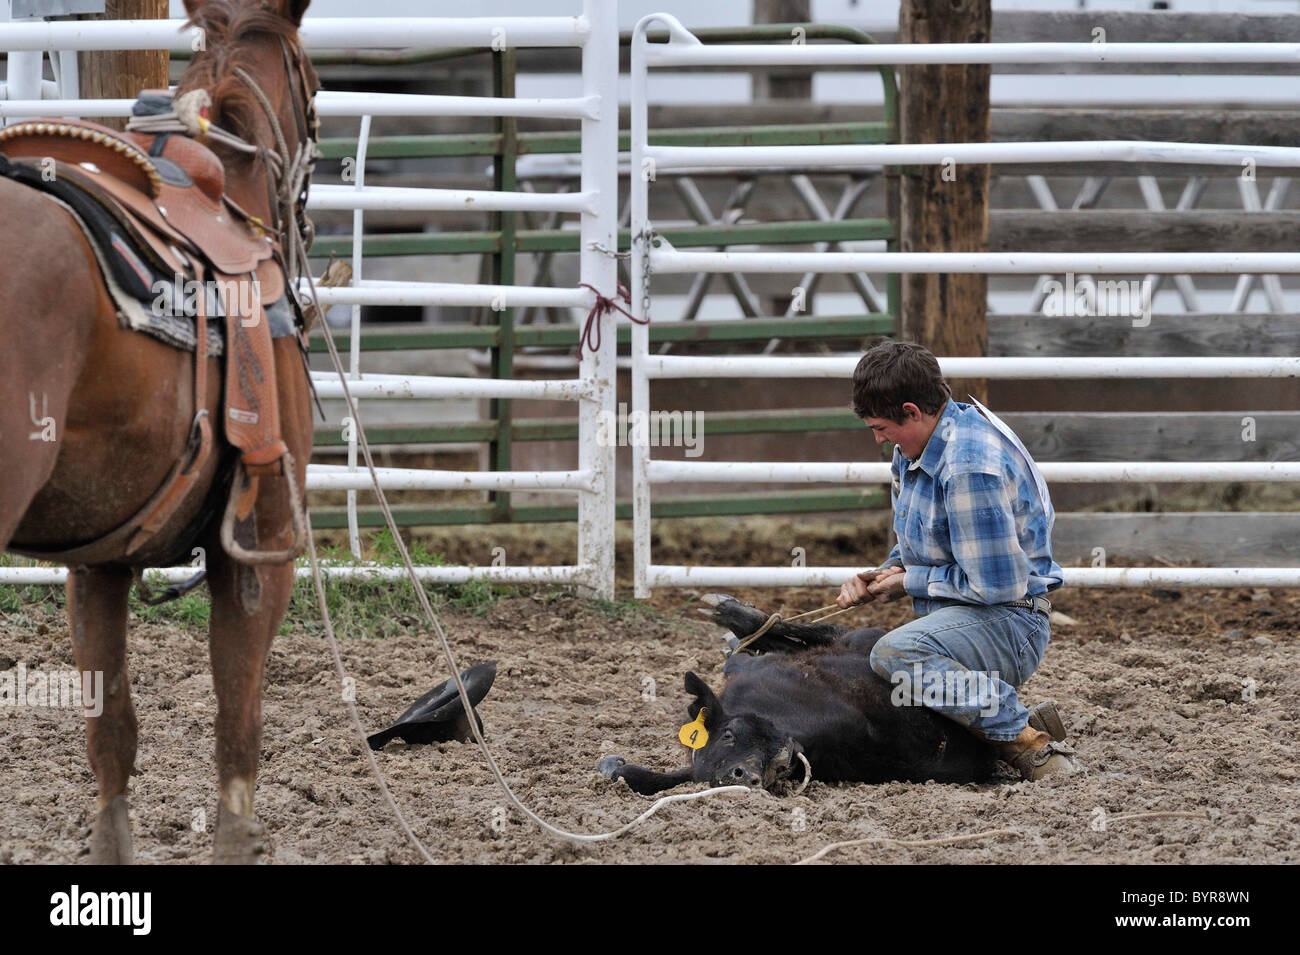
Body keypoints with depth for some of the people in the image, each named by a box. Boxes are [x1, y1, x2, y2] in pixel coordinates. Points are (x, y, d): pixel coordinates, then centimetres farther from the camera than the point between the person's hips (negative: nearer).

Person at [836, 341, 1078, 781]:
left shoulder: (971, 468, -25)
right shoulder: (915, 451, 8)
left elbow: (996, 585, -26)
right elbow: (918, 551, 24)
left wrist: (911, 581, -14)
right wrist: (878, 579, 2)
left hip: (1007, 621, -11)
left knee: (894, 654, -36)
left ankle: (1027, 741, -26)